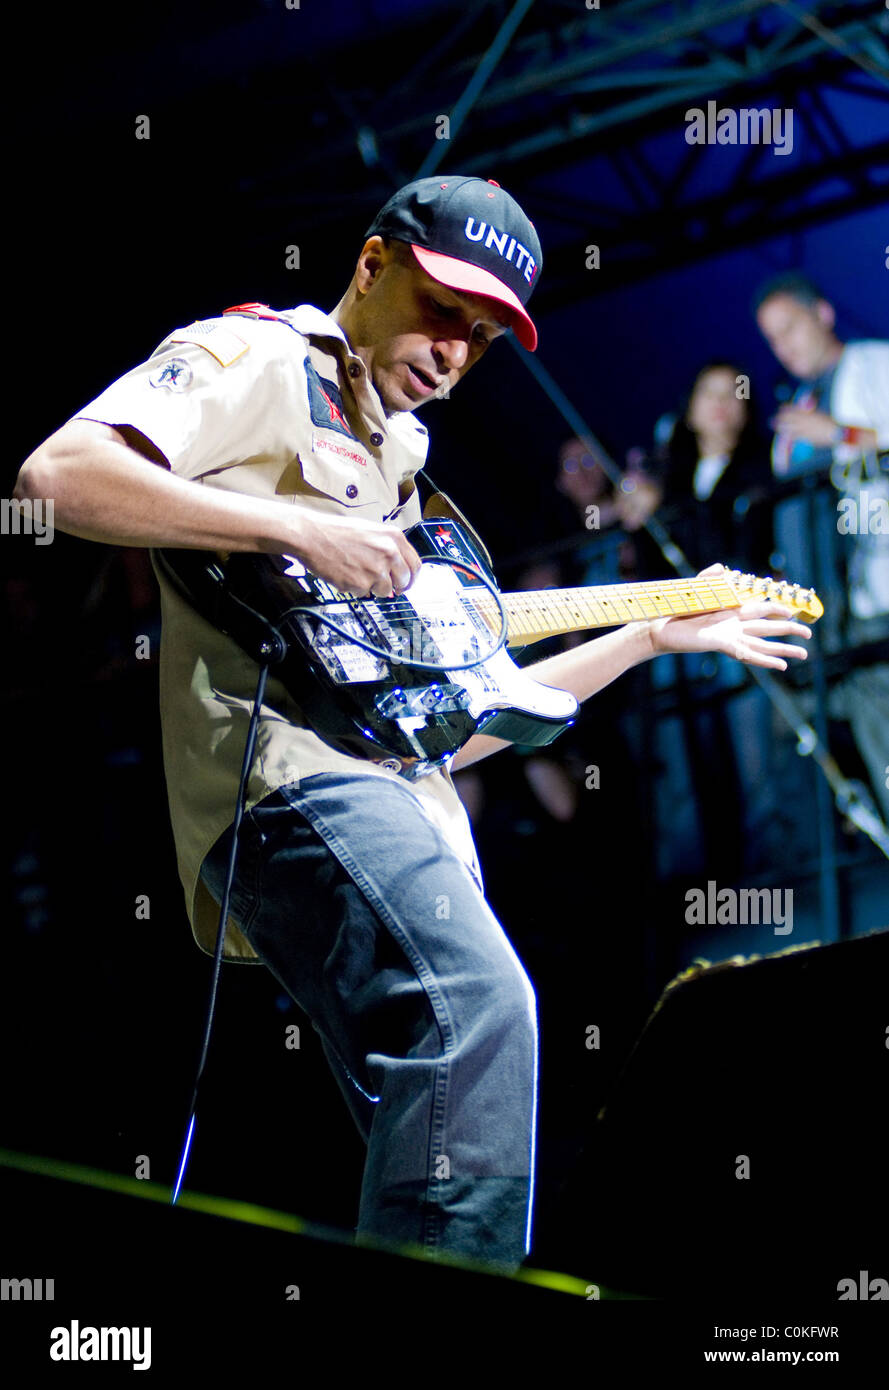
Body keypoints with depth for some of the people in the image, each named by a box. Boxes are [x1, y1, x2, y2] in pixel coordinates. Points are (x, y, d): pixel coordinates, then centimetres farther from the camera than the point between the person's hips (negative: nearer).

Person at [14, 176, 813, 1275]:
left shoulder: (393, 461, 34)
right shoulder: (255, 359, 8)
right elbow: (55, 474, -12)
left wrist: (652, 635, 35)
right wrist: (298, 528, -15)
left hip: (391, 797, 10)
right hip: (288, 774, -10)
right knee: (475, 1008, -32)